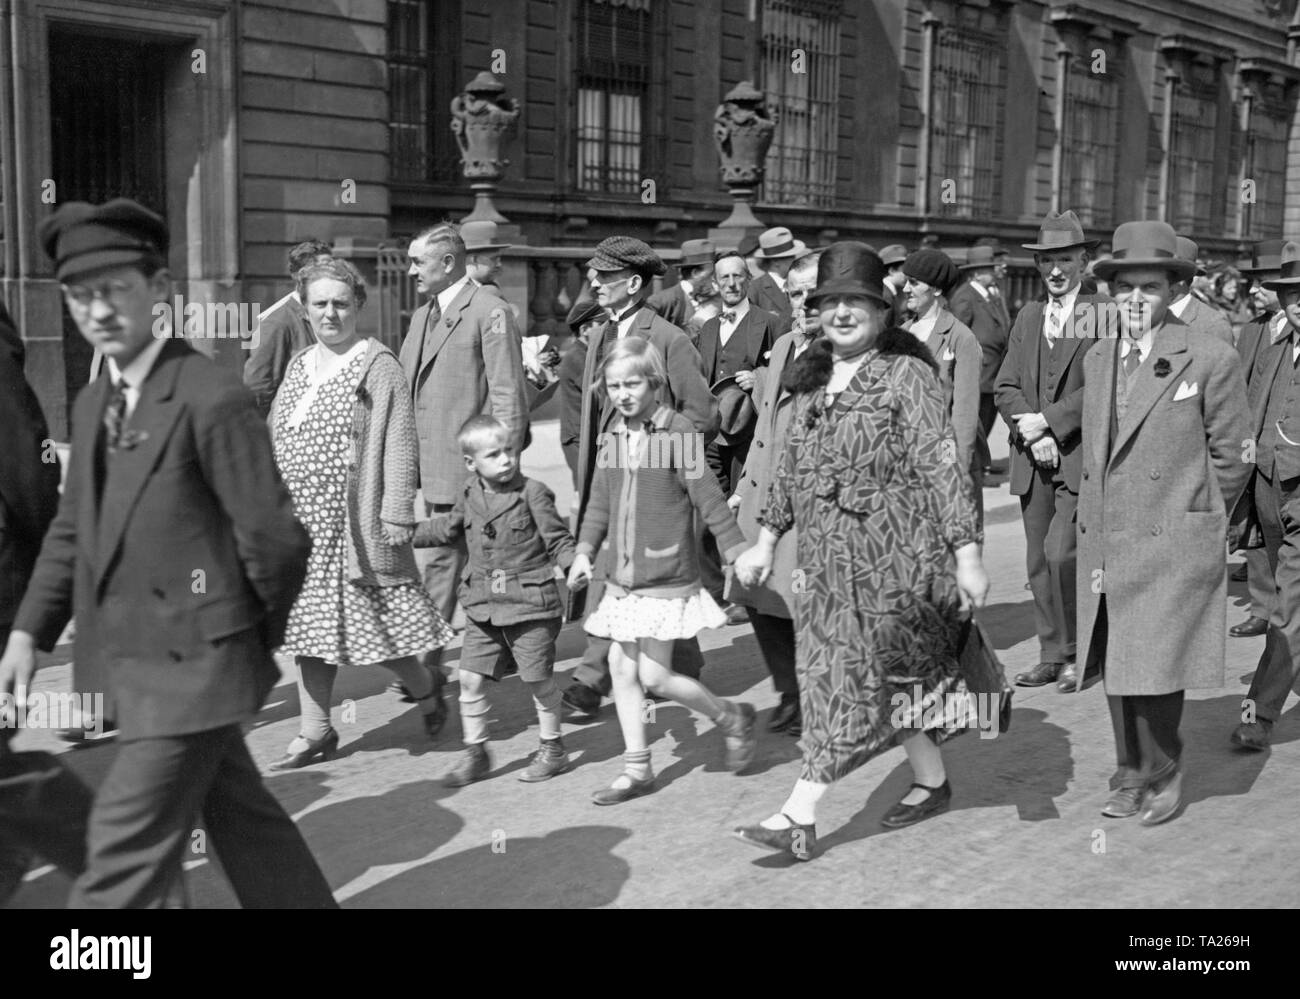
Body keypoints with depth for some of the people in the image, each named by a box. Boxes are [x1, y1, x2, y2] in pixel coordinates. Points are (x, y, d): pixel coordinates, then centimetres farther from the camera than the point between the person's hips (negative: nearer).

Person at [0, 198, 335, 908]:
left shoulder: (213, 400, -17)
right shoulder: (92, 403, 10)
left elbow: (274, 538, -15)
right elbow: (73, 530, 16)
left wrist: (259, 639, -3)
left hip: (192, 662, -8)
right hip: (128, 659, 8)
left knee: (126, 847, -2)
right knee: (241, 819, 19)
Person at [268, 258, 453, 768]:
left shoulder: (380, 366, -6)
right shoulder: (299, 365, 14)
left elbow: (398, 445, -11)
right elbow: (277, 441, 16)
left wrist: (396, 515, -17)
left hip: (357, 521, -6)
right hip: (301, 521, 6)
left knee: (371, 620, 0)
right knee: (311, 625, 10)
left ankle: (426, 689, 27)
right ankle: (315, 731, 19)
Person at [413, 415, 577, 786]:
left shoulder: (532, 494, -9)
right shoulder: (469, 497, 7)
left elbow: (558, 539, -6)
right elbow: (444, 528, 25)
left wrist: (576, 563, -23)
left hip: (530, 604, -5)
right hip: (484, 607, 5)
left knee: (538, 678, 5)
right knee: (471, 678, 3)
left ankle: (552, 749, 23)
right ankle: (475, 752, 18)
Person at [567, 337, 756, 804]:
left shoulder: (677, 430, -12)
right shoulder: (613, 435, 8)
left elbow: (708, 498, -12)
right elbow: (601, 499, 15)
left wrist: (737, 553, -11)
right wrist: (585, 550, 6)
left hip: (666, 577, -7)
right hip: (622, 577, 7)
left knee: (653, 675, -5)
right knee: (621, 666, 8)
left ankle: (733, 718, 19)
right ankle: (637, 768, 21)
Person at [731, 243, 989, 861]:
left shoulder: (906, 374, -7)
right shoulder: (812, 380, 12)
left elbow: (940, 467, -11)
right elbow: (790, 467, 18)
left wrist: (967, 554, -15)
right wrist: (766, 540, 16)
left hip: (893, 553, -6)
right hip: (829, 557, 6)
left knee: (851, 679, -4)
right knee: (899, 678, 15)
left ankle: (799, 817, -1)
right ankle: (932, 783, 32)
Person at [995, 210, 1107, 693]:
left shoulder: (1104, 314, -3)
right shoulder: (1028, 316, 14)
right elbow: (1005, 388, 9)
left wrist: (1046, 420, -14)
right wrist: (1032, 435, -6)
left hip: (1082, 454, -5)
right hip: (1033, 455, 5)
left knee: (1060, 553, -14)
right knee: (1038, 562, 8)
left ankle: (1078, 651, 6)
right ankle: (1051, 655, 20)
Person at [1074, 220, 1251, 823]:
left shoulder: (1211, 360, -6)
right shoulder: (1096, 359, 11)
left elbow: (1231, 458, 0)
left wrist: (1194, 523, 5)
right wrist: (1095, 520, 10)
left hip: (1173, 548, -5)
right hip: (1104, 548, 5)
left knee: (1155, 672, -4)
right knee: (1117, 671, 9)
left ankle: (1162, 776, 17)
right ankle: (1131, 773, 24)